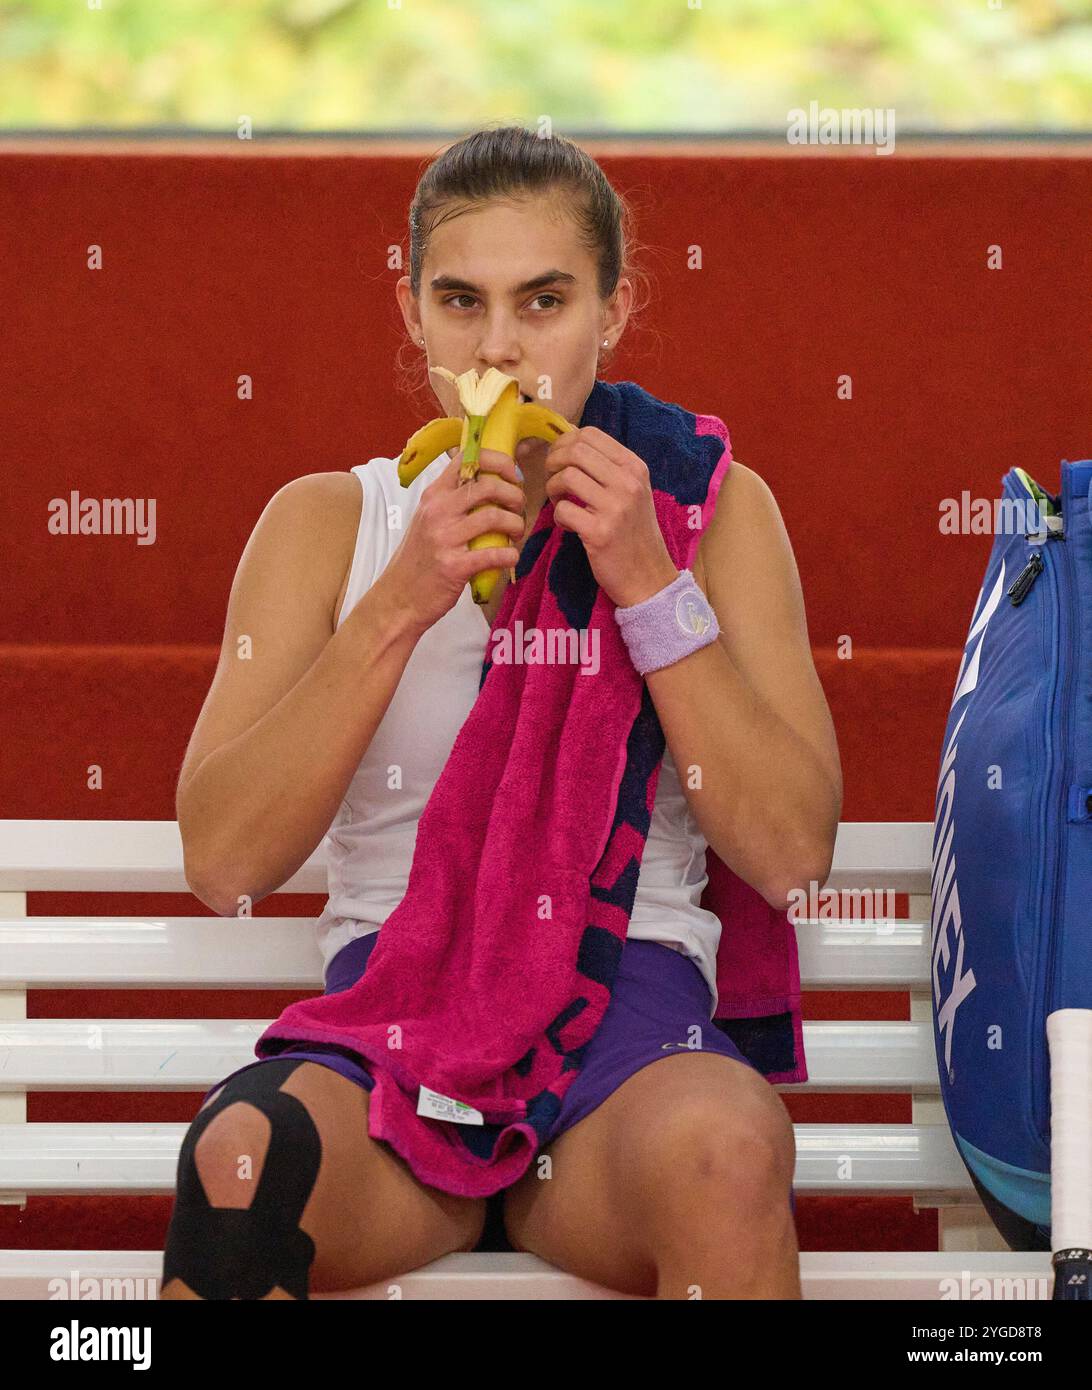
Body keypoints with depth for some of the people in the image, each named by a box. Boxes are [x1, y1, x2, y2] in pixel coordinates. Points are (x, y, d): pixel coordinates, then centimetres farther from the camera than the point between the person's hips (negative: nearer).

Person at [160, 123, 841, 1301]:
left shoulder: (713, 508, 13)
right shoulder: (329, 519, 13)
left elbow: (790, 853, 2)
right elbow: (221, 862, 0)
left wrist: (647, 585, -6)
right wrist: (403, 603, -9)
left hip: (627, 995, 0)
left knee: (726, 1152, -37)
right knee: (240, 1160, -35)